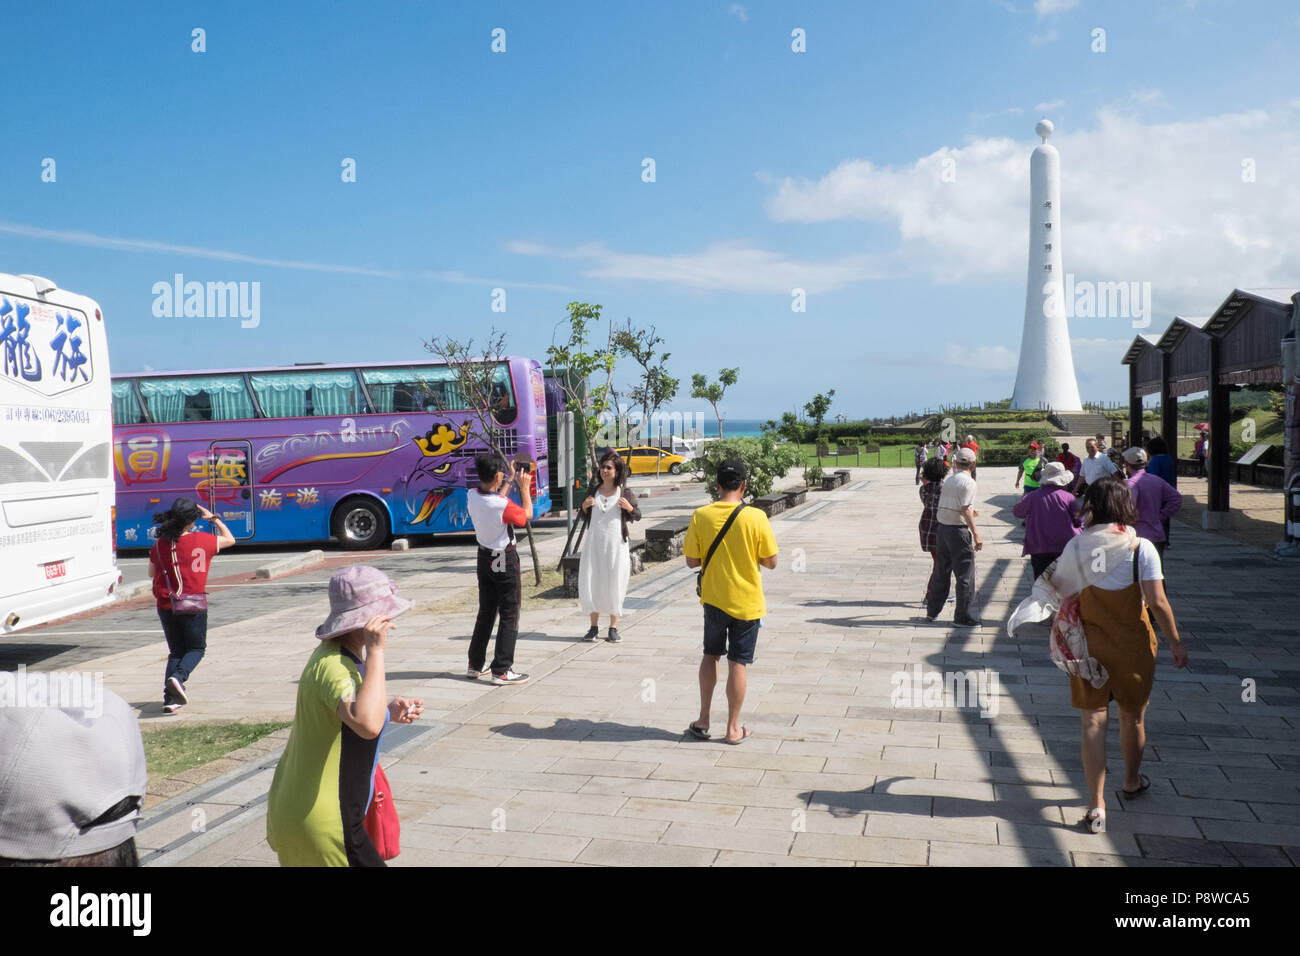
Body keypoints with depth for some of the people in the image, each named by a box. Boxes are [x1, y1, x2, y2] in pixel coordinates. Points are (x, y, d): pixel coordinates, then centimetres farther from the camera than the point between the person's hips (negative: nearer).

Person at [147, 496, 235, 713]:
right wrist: (213, 518, 15)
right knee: (197, 648, 12)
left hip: (165, 606, 4)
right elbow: (229, 539, 9)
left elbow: (151, 573, 16)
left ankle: (170, 697, 4)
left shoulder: (159, 544, 1)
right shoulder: (202, 540, -9)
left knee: (176, 651, 16)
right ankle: (178, 677, -15)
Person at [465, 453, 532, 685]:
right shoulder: (503, 506, -27)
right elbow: (527, 514, -8)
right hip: (505, 561, -7)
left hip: (484, 557, 7)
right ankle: (501, 670, 2)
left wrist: (510, 482, 20)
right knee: (509, 615, 2)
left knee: (485, 613, 19)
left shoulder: (472, 497, -6)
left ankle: (474, 665, 25)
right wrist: (524, 487, 2)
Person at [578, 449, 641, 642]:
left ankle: (613, 628, 11)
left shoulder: (624, 492, 0)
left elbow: (637, 516, 6)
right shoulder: (594, 491, 8)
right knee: (590, 583, 2)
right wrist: (584, 507, -4)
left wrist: (629, 508, -14)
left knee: (614, 585, 1)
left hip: (616, 544, -3)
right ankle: (594, 626, 14)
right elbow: (585, 519, 16)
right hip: (594, 544, 3)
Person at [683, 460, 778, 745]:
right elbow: (771, 562, -8)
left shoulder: (700, 516, -9)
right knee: (738, 663, 6)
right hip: (747, 602, -2)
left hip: (713, 599, 2)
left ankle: (703, 721, 23)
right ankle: (733, 729, 15)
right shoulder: (755, 518, -14)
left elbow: (692, 560, -3)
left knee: (710, 656, 19)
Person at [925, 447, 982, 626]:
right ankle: (962, 617, 5)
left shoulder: (949, 481, 9)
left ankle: (932, 611, 23)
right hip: (959, 530, -7)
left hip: (943, 528, 7)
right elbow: (965, 510, -20)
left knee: (941, 571, 16)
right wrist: (976, 534, -18)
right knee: (965, 575, 1)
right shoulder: (968, 482, -12)